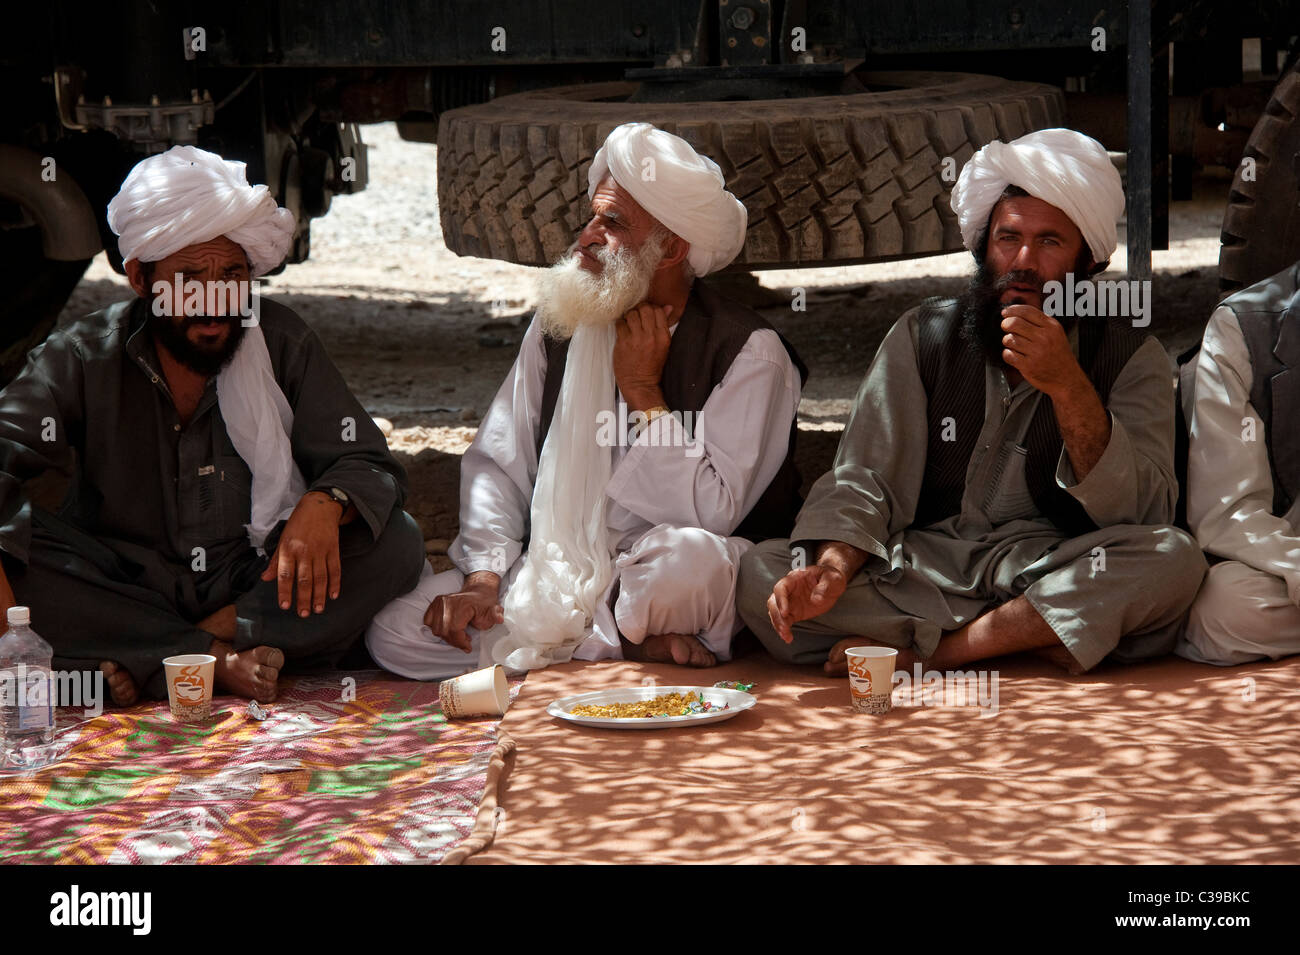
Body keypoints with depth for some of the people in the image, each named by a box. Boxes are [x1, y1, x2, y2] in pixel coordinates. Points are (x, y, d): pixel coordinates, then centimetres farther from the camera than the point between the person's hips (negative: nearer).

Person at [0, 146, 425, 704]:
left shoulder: (283, 344, 0)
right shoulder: (82, 359, -4)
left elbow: (370, 465, -3)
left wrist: (324, 504, -29)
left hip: (258, 589, 2)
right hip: (126, 590, -2)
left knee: (396, 543, -23)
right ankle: (219, 659, -31)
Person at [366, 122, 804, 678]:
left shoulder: (749, 351, -9)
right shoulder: (557, 329, 7)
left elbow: (713, 515, -18)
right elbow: (498, 462, 7)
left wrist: (644, 393, -16)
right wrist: (483, 580, -8)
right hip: (554, 566, 5)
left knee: (690, 558, -42)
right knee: (395, 631, -16)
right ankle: (631, 643, -13)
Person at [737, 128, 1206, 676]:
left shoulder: (1131, 359, 3)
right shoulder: (922, 339, 9)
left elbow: (1143, 518, -11)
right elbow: (864, 482, 2)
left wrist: (1066, 386, -22)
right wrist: (833, 570, -21)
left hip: (1058, 576, -1)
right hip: (924, 570, 2)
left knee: (1173, 559, -32)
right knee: (759, 575, -24)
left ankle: (927, 654, -23)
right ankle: (1046, 642, -21)